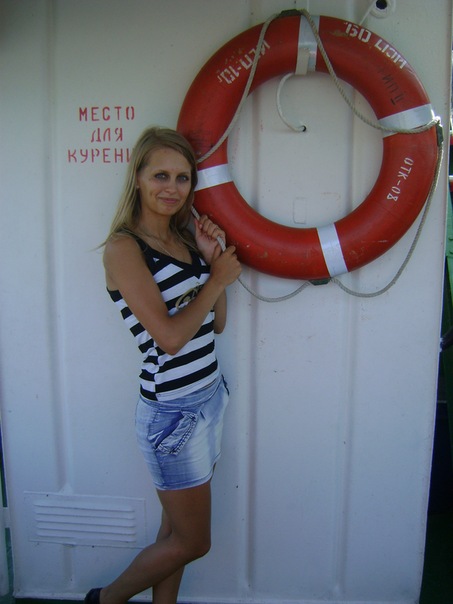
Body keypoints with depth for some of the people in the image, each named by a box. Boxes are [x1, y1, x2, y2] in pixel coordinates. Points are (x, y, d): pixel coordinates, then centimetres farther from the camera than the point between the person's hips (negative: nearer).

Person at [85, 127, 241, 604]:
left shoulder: (184, 237, 6)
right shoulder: (124, 247, -16)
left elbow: (216, 323, 7)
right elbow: (170, 337, -22)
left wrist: (212, 258, -4)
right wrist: (218, 277, -12)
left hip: (210, 395, 7)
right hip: (172, 411, -7)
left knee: (176, 528, 21)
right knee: (193, 541, 11)